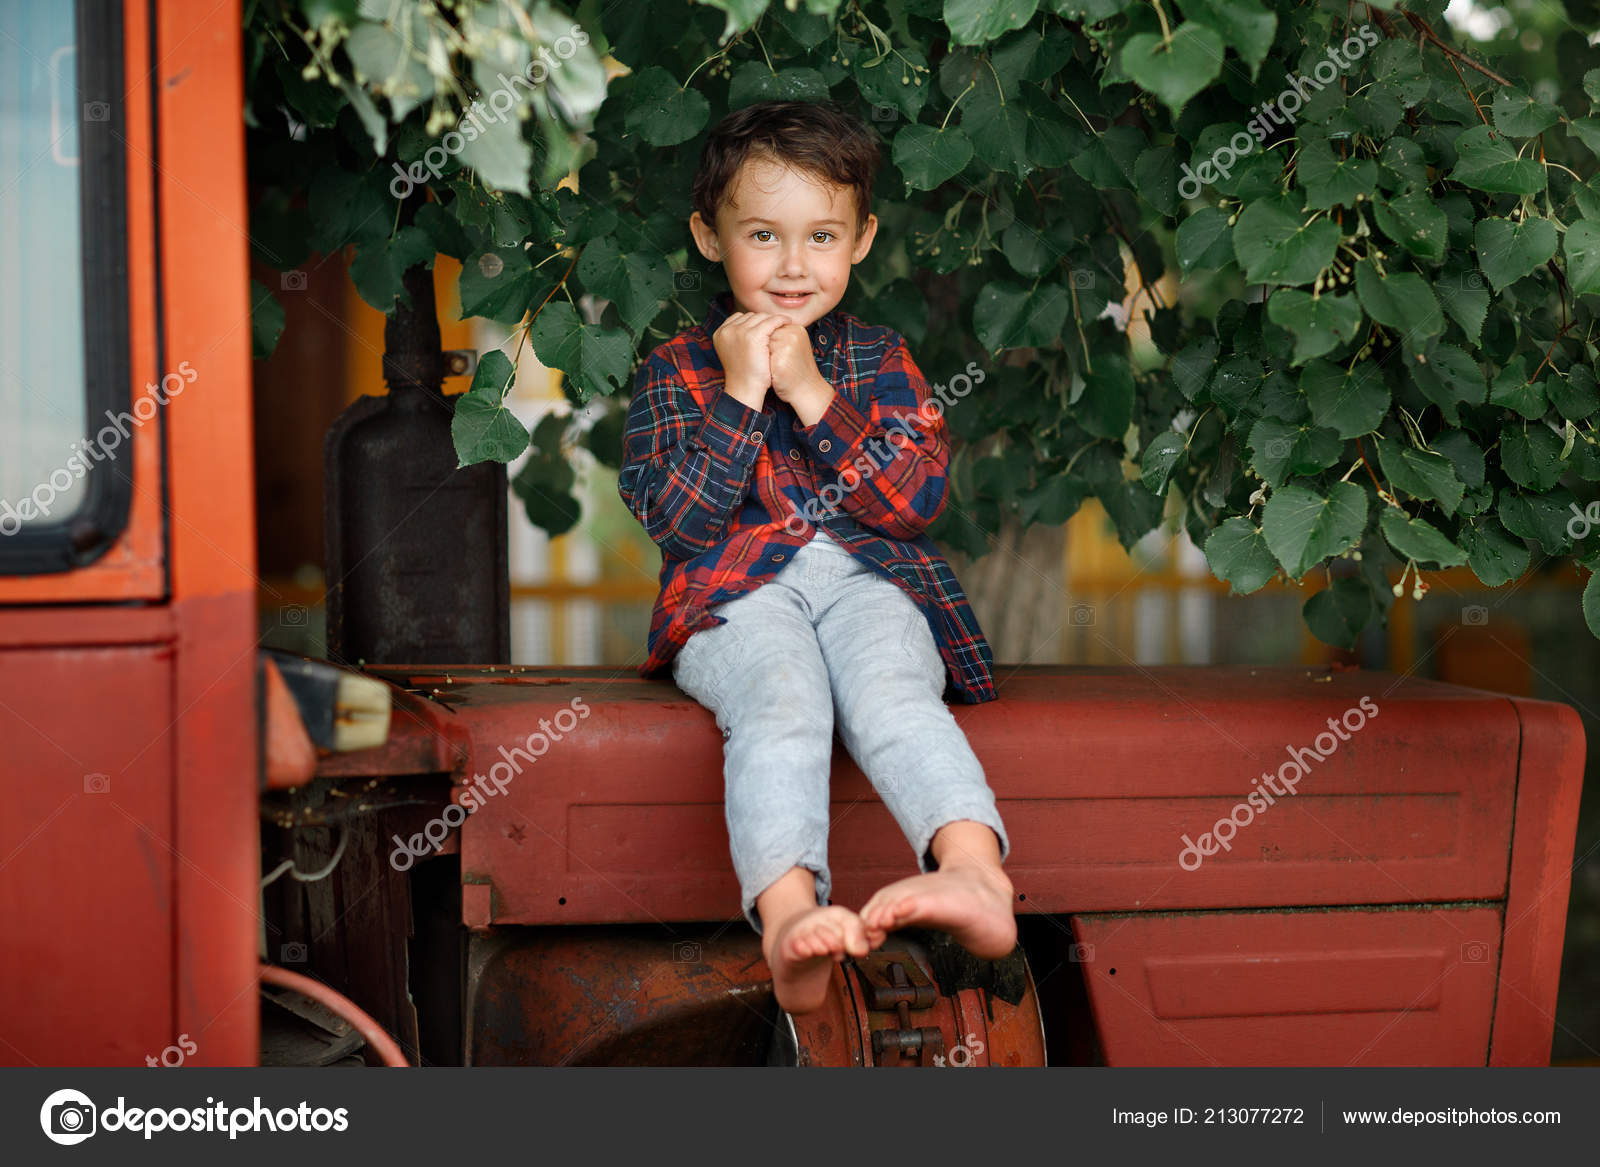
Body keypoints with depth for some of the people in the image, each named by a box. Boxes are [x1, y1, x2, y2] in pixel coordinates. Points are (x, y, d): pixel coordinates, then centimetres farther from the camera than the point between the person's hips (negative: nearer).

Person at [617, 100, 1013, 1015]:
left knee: (893, 689, -33)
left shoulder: (881, 360, 20)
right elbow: (675, 519, 1)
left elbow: (919, 500, 2)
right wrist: (740, 395, -5)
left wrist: (812, 396, -4)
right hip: (736, 594, -1)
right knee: (782, 698, -35)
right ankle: (788, 915, -58)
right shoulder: (676, 371, 16)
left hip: (868, 578, 1)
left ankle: (978, 875, -58)